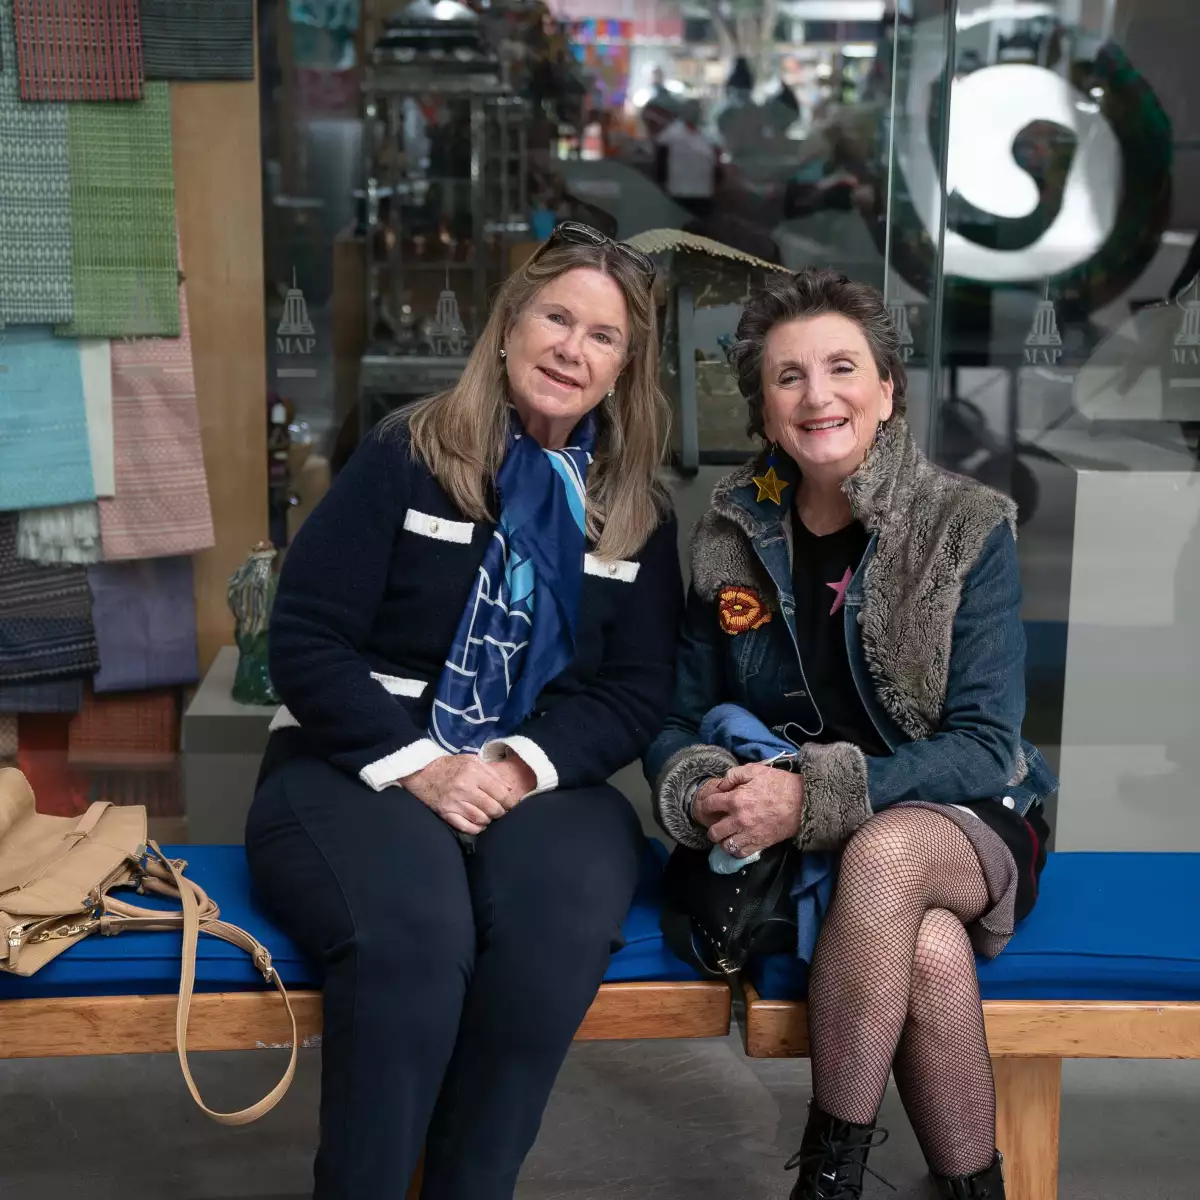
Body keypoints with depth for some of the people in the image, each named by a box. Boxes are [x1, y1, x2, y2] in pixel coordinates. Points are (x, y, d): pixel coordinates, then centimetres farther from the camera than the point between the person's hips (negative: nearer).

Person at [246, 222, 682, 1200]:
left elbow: (637, 694, 5)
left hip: (543, 780, 3)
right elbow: (305, 643, -4)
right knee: (412, 928, -35)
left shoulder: (640, 515, 11)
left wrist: (523, 765, -14)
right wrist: (416, 764, -17)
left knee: (561, 915, -33)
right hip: (355, 766, -2)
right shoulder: (406, 462, 1)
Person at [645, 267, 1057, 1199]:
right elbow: (681, 720, 5)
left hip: (967, 825, -1)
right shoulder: (733, 538, 0)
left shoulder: (969, 529, -8)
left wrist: (815, 797, -27)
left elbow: (985, 746, -14)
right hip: (788, 844, 1)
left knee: (882, 853, -37)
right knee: (933, 953, -33)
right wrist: (702, 791, -20)